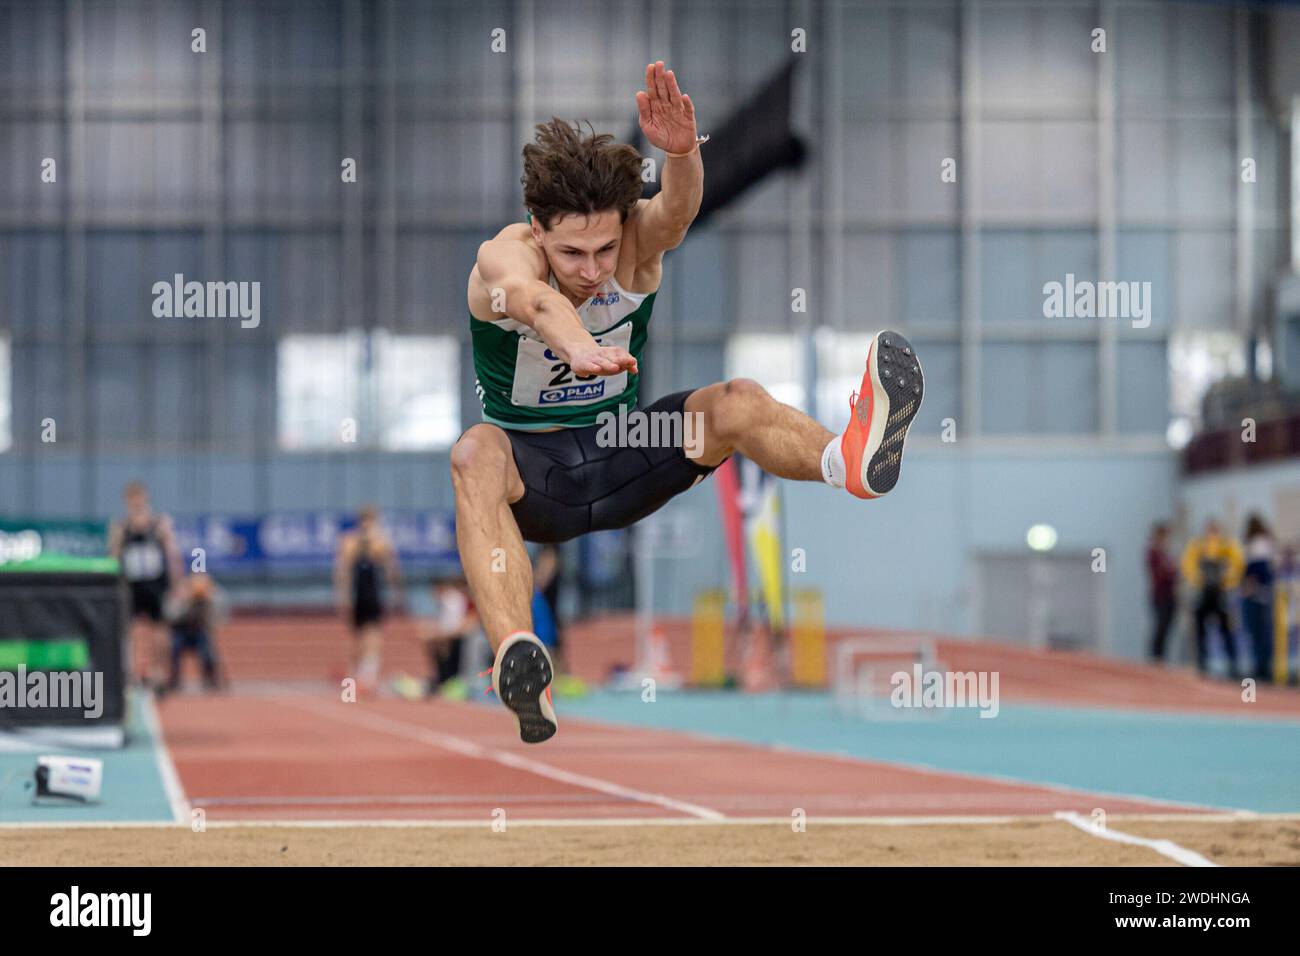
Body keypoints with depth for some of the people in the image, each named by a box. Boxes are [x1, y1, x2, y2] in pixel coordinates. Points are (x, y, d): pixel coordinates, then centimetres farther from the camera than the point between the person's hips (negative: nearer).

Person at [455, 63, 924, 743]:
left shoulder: (637, 244, -11)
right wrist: (576, 346, -70)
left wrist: (681, 153, -59)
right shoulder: (504, 258, -21)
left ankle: (848, 458, -57)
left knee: (737, 402, -23)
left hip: (618, 449, 4)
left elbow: (676, 211, -36)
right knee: (476, 454, -39)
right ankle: (516, 655, -64)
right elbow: (535, 300, -46)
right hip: (532, 470, -3)